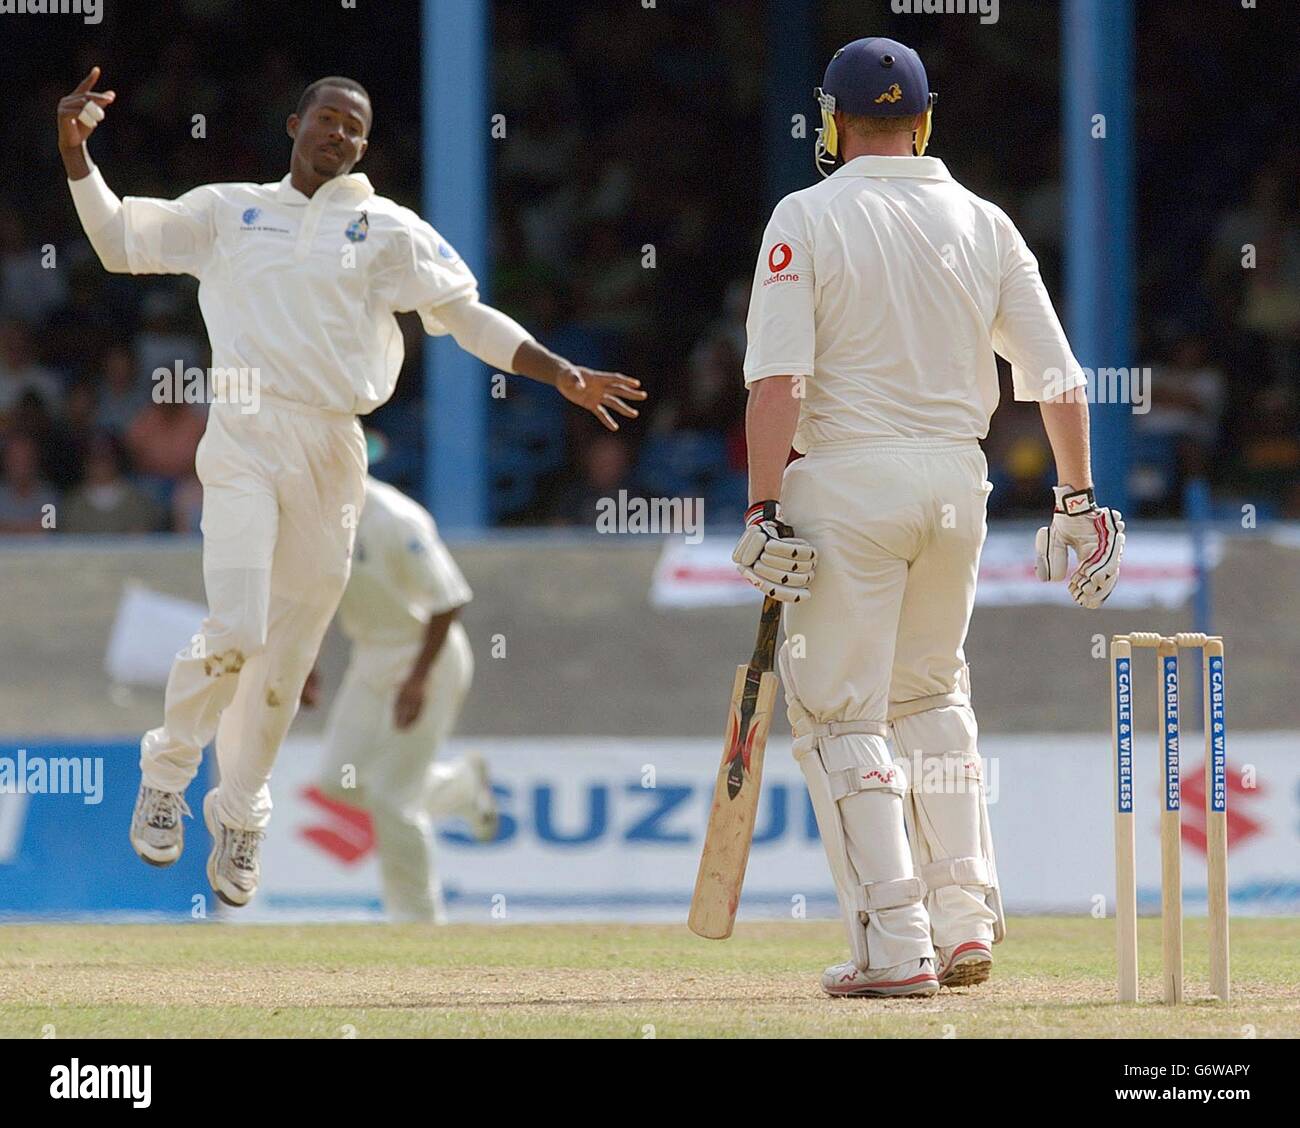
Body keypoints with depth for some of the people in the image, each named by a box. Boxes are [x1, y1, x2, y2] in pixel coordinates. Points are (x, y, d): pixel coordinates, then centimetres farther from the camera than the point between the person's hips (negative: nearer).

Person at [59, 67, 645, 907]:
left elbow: (468, 316, 8)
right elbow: (119, 241, 16)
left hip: (333, 457, 2)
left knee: (287, 662, 5)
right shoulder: (227, 211, 14)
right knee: (233, 631, -20)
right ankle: (167, 773, 3)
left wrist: (561, 375, -3)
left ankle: (240, 818, 24)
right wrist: (75, 152, 3)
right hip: (246, 437, -2)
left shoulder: (389, 230, 12)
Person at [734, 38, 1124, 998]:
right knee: (931, 694, 22)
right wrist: (1079, 504, 10)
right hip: (958, 483, 5)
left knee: (841, 713, 1)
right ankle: (966, 923, 16)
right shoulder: (983, 224, 6)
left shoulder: (808, 219, -6)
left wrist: (764, 511, -16)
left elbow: (779, 378, -15)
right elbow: (1057, 375, 4)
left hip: (846, 483, -5)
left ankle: (895, 946, -7)